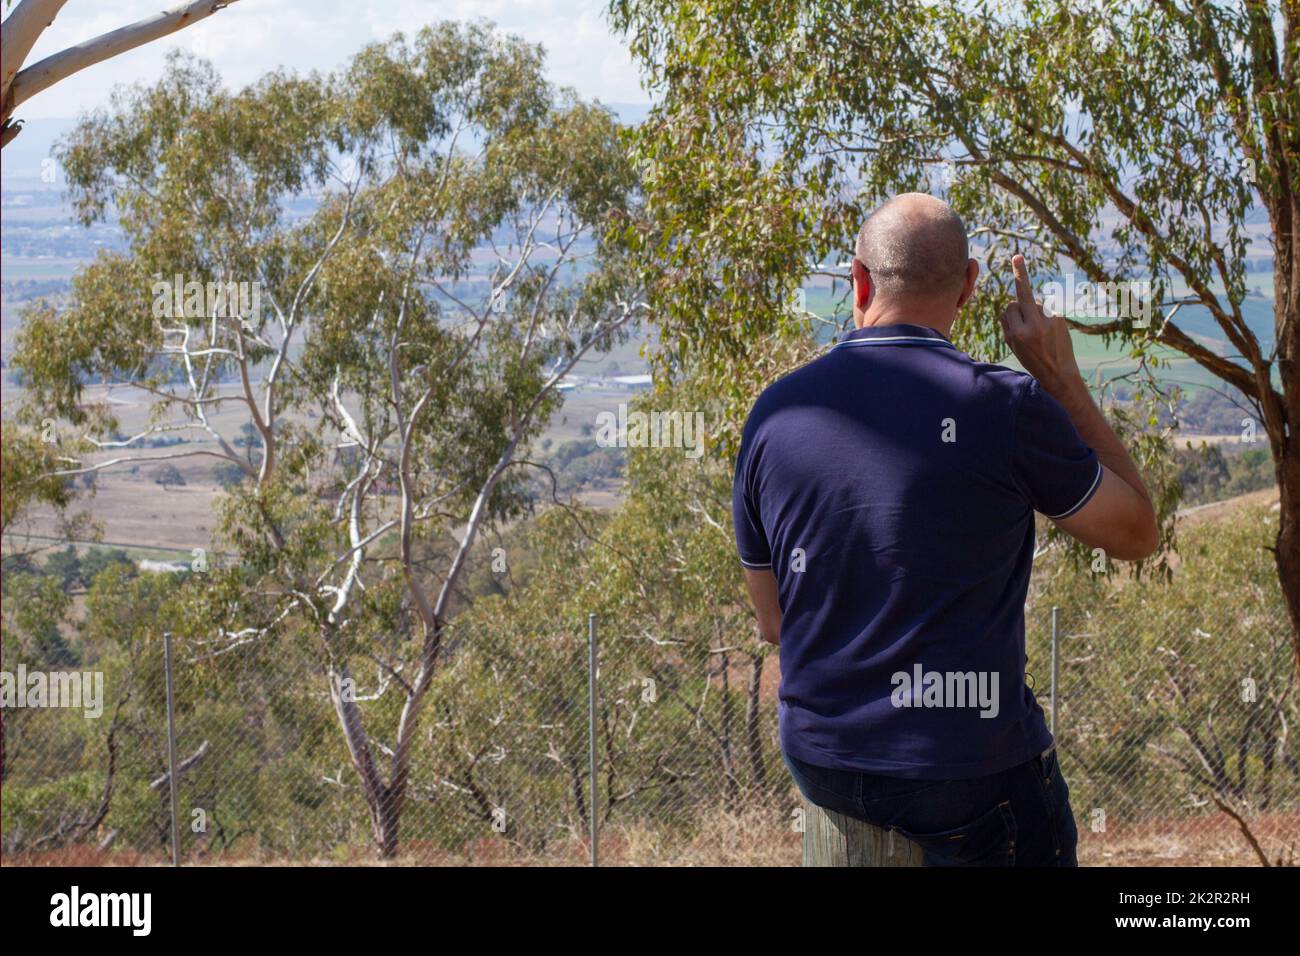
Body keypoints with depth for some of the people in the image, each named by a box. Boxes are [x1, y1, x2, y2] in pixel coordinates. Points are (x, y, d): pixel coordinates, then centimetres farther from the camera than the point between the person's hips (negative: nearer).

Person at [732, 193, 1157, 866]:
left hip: (819, 760, 5)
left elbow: (772, 622, 8)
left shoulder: (774, 412, -2)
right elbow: (1136, 533, 2)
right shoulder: (1007, 409, -15)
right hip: (965, 777, -5)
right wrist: (1063, 380, 5)